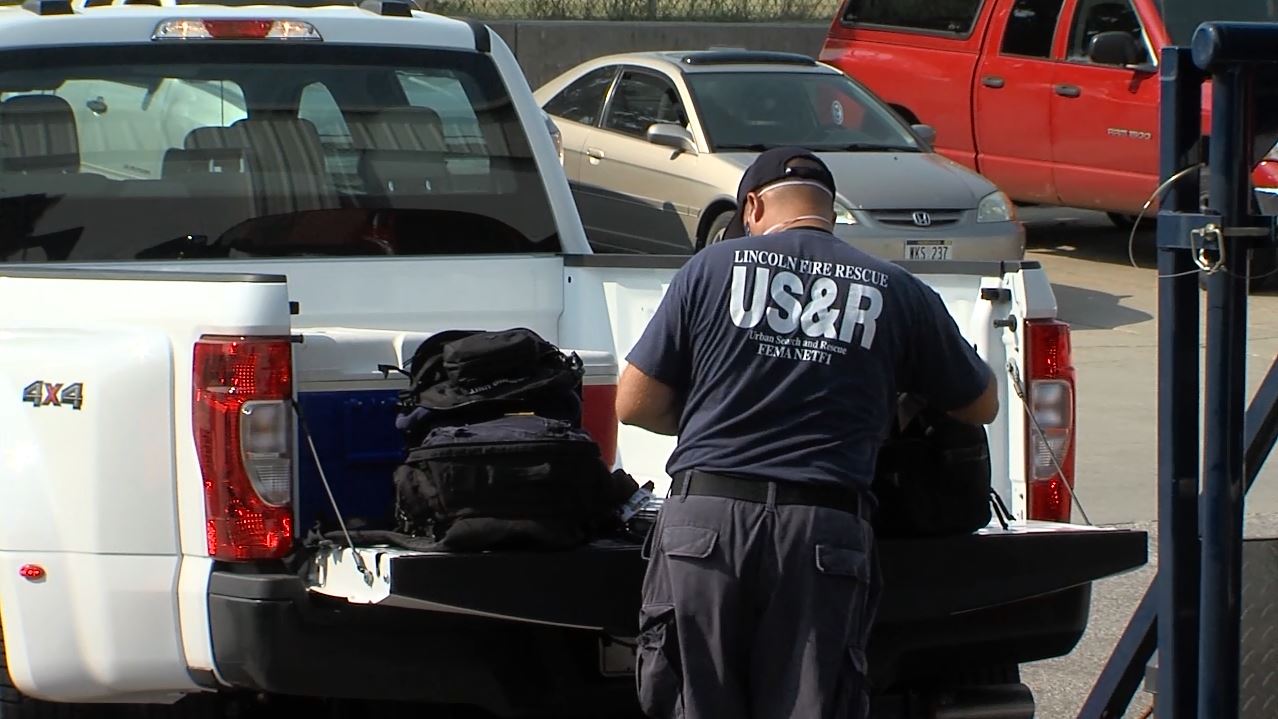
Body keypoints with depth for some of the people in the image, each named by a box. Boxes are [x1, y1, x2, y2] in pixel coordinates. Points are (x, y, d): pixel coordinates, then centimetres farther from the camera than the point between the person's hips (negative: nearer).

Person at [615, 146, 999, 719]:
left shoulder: (712, 268, 7)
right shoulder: (896, 292, 9)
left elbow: (634, 404, 7)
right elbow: (981, 406, 21)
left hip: (703, 521, 0)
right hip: (825, 532, 0)